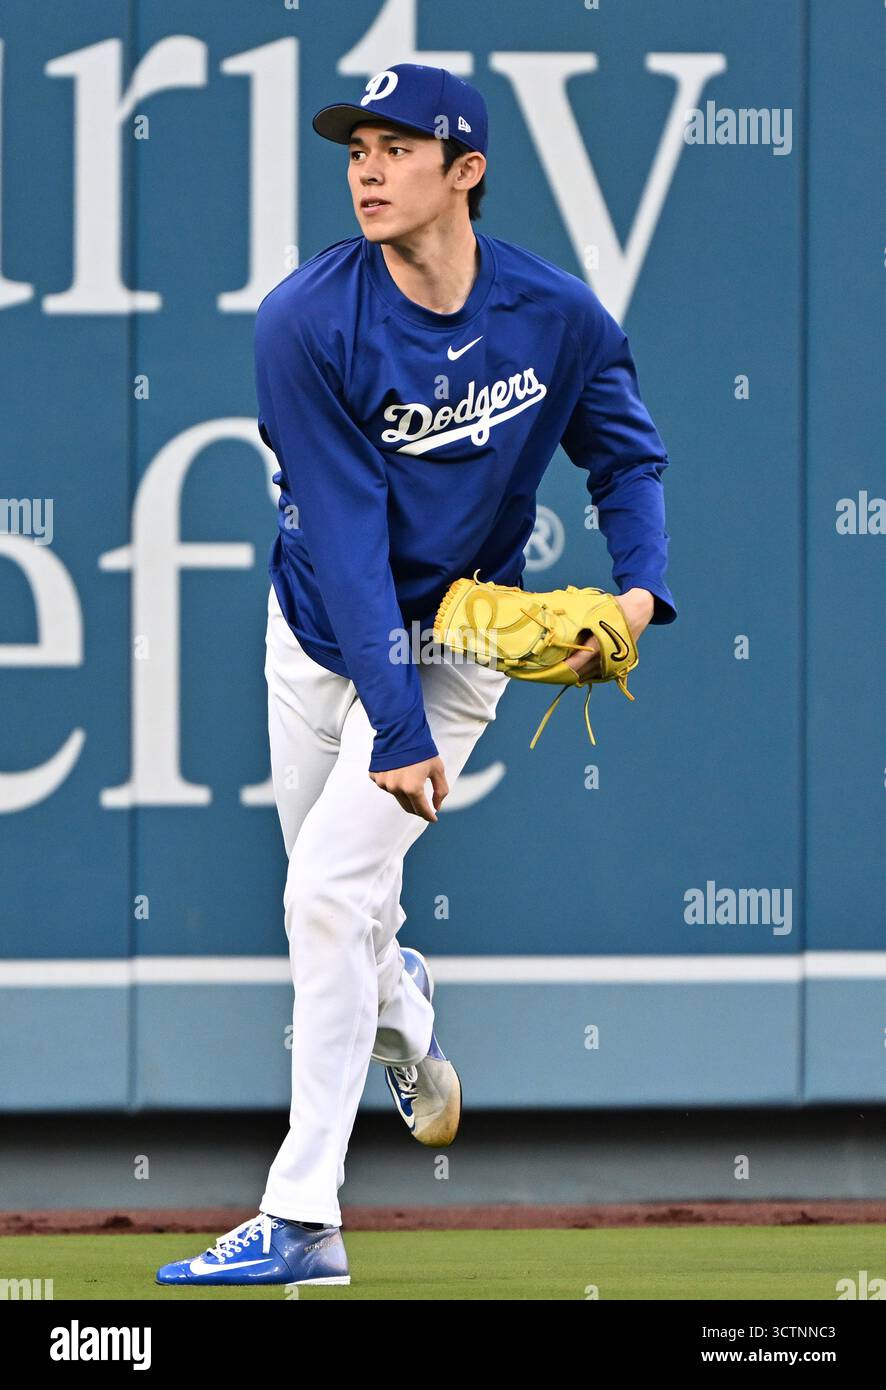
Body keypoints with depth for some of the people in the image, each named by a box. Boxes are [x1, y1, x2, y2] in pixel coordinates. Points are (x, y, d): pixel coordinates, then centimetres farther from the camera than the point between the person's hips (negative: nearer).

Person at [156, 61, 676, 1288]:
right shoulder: (308, 323, -21)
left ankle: (303, 1220, -11)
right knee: (335, 904, 14)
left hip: (456, 639, -2)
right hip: (323, 632, 2)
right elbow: (346, 538, -24)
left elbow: (628, 455, 2)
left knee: (328, 896, -14)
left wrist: (639, 589, -18)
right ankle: (407, 1034, 52)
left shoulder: (559, 316, -16)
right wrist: (399, 732, -30)